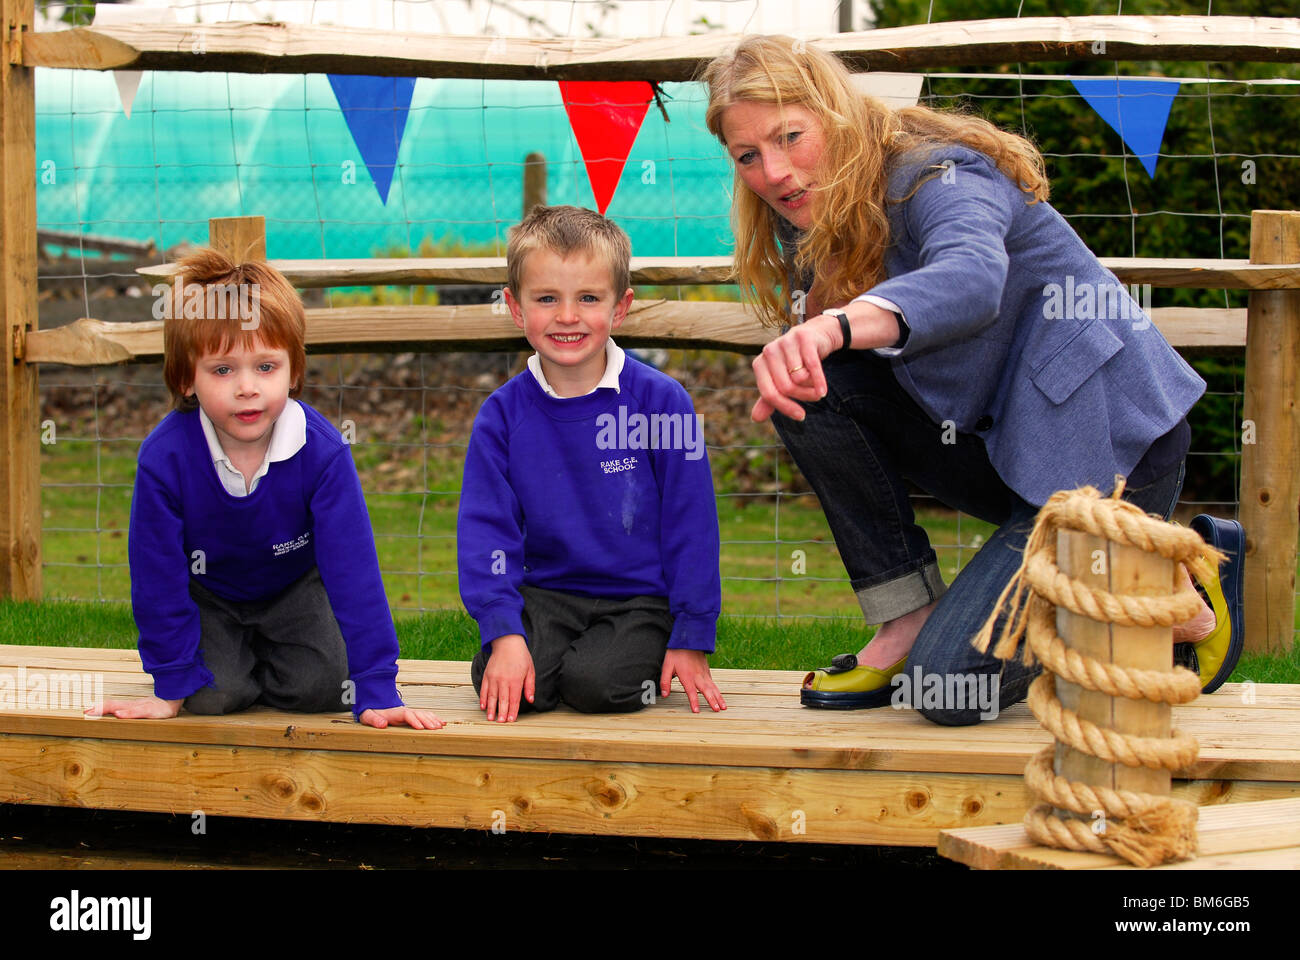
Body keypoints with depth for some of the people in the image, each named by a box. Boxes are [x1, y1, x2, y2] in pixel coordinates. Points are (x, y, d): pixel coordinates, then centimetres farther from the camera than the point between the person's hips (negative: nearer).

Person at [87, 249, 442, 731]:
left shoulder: (321, 451, -31)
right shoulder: (164, 457, -31)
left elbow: (353, 568, -29)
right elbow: (157, 573, -19)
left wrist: (377, 692, -31)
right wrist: (171, 687, -15)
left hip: (293, 587, 1)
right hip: (208, 592, 0)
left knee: (323, 686, -18)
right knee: (210, 695, -20)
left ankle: (260, 660, 16)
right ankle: (239, 657, 16)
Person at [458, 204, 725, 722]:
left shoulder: (661, 401, -8)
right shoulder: (501, 416, -1)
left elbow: (691, 527, -4)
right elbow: (485, 529, -4)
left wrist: (691, 640, -7)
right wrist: (504, 632, -18)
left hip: (641, 598, -2)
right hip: (545, 596, 2)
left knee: (594, 683, -29)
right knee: (504, 681, -26)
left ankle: (647, 665, 5)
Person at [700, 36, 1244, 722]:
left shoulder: (932, 175, -21)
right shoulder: (820, 222, 6)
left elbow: (972, 278, -44)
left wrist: (835, 324, -63)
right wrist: (797, 356, -23)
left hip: (1115, 443, -8)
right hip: (999, 443, 8)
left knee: (952, 684, -19)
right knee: (815, 390, -13)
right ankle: (909, 619, -5)